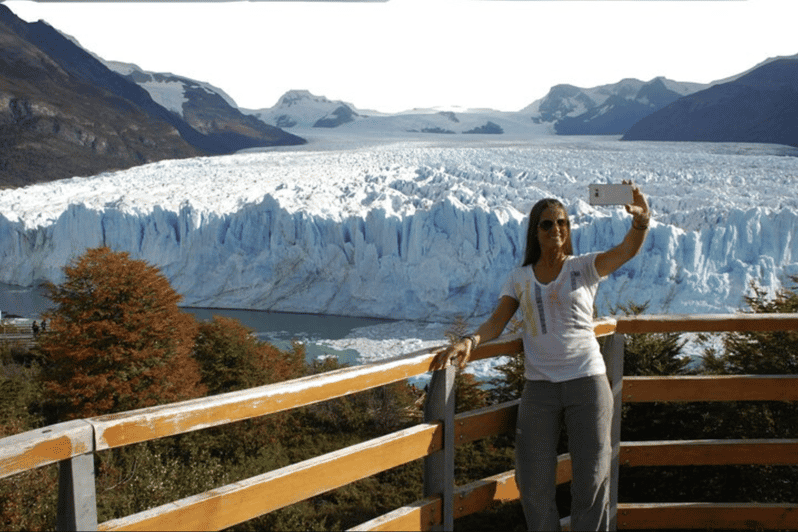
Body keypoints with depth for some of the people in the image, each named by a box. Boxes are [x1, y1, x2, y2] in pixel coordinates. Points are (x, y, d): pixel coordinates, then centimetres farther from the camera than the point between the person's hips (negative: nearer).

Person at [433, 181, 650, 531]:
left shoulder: (585, 268, 1)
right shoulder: (520, 279, 8)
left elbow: (628, 249, -16)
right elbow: (496, 322, -2)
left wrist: (642, 219, -37)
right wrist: (470, 341, -23)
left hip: (587, 382, -2)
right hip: (539, 386, 2)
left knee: (591, 479, 6)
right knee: (534, 483, 7)